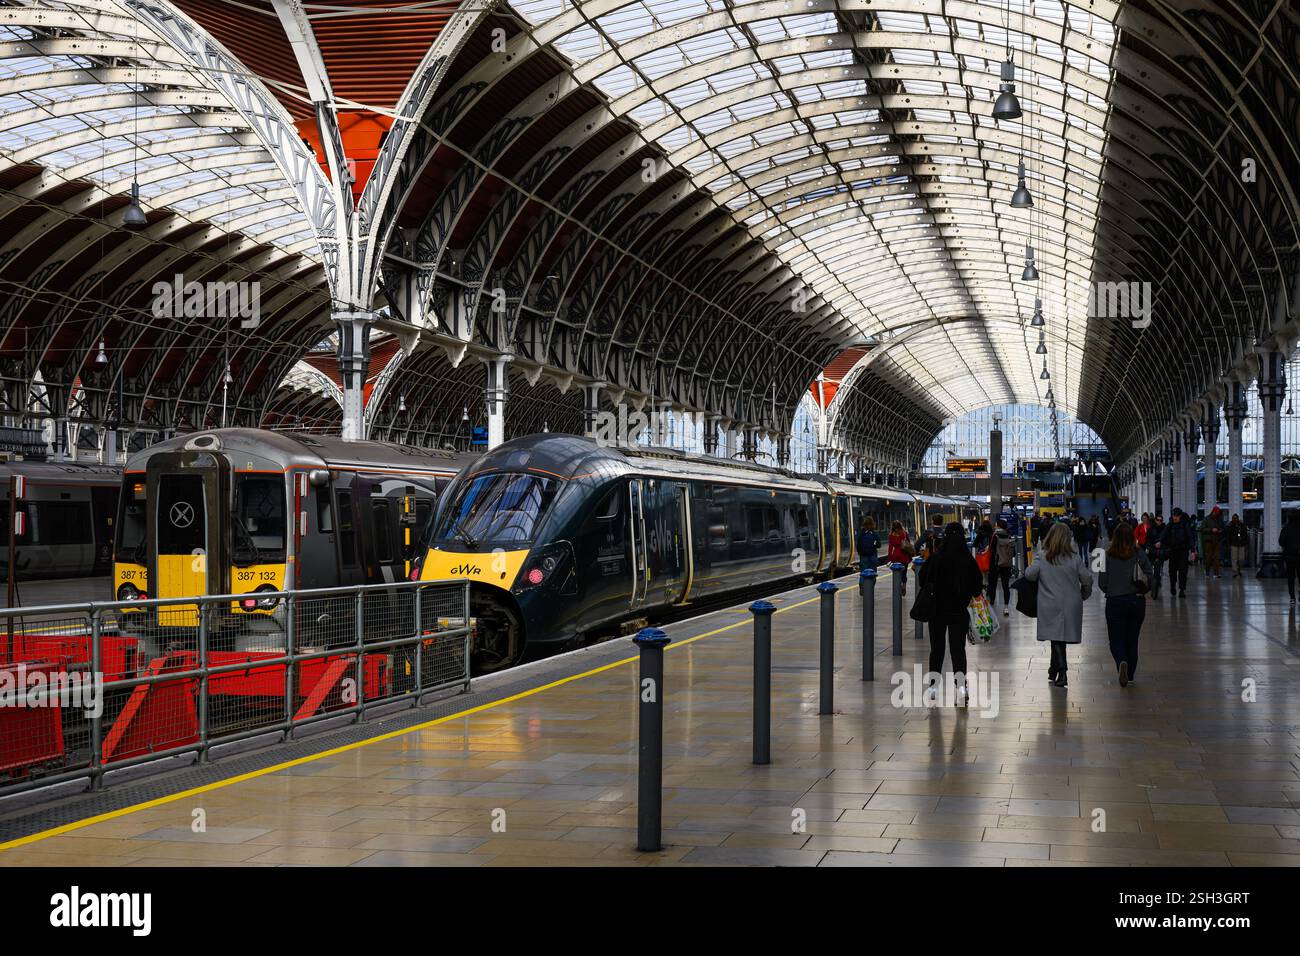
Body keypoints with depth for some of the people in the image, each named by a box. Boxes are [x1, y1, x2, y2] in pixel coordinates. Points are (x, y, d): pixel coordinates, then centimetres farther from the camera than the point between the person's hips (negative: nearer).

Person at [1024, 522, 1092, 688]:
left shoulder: (1043, 559, -8)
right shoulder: (1075, 559, -6)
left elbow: (1029, 574, -5)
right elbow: (1087, 580, -1)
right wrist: (1084, 595, 18)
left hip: (1050, 606, -1)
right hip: (1071, 605, 1)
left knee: (1056, 638, 2)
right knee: (1061, 637, 14)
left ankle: (1062, 673, -9)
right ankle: (1054, 671, 27)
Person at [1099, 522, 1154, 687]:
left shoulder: (1108, 556, -9)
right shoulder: (1139, 554, -6)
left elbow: (1102, 582, -8)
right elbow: (1149, 575, -7)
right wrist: (1140, 589, 12)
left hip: (1115, 602, -2)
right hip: (1137, 601, 2)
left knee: (1116, 641, 6)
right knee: (1132, 640, 16)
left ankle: (1122, 662, -23)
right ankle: (1130, 676, 22)